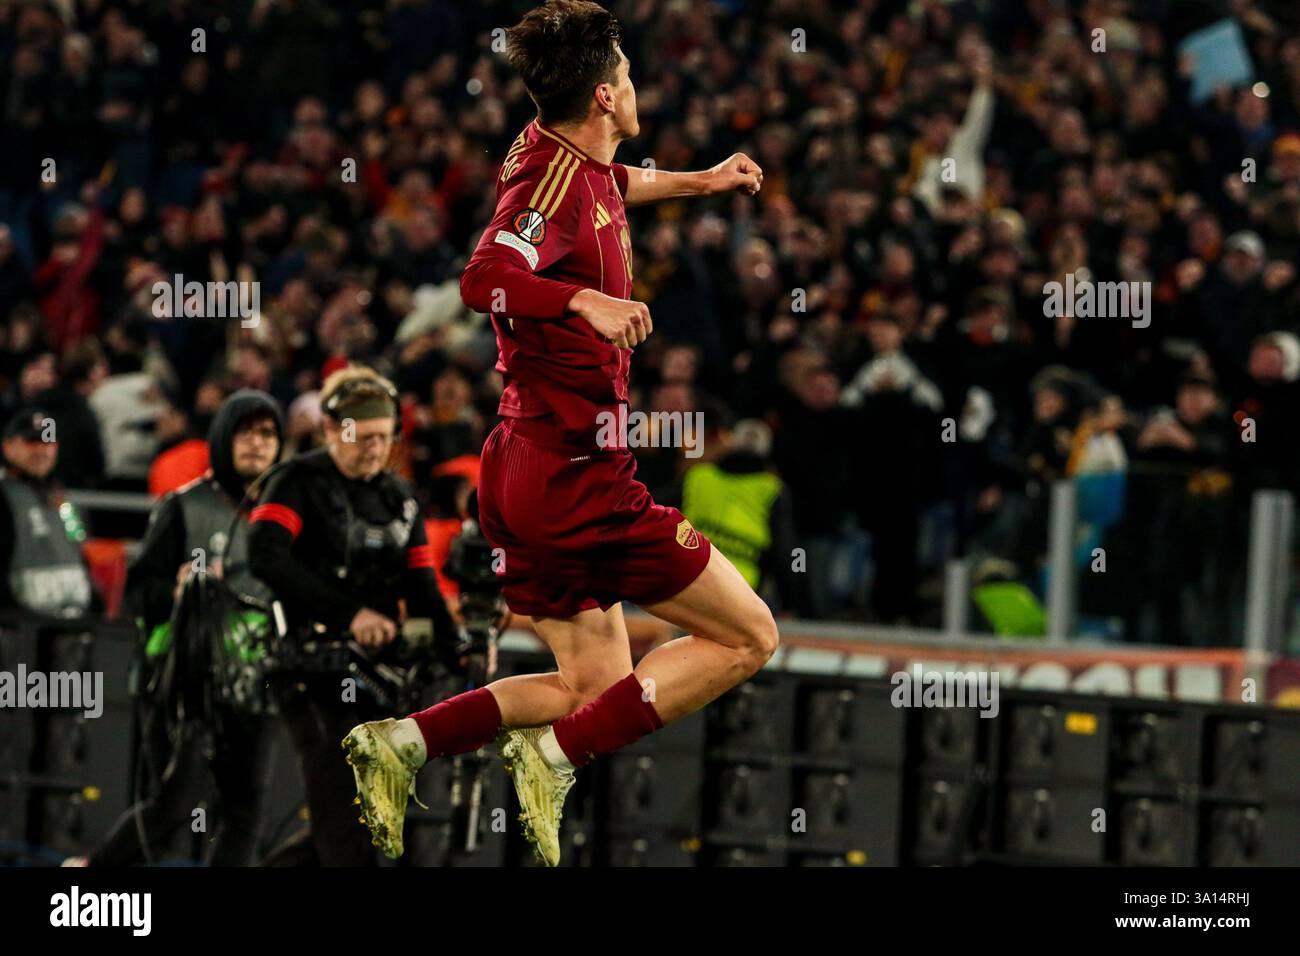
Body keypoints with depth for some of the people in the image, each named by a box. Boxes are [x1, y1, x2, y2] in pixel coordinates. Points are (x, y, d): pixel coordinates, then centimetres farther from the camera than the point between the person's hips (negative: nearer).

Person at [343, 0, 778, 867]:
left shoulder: (570, 164, 10)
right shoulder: (554, 180, -17)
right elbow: (483, 278, -36)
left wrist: (697, 182, 45)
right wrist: (585, 299, -48)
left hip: (532, 469, 9)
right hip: (579, 477, -9)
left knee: (594, 687, 15)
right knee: (747, 636, 0)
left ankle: (403, 742, 0)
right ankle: (558, 755, -9)